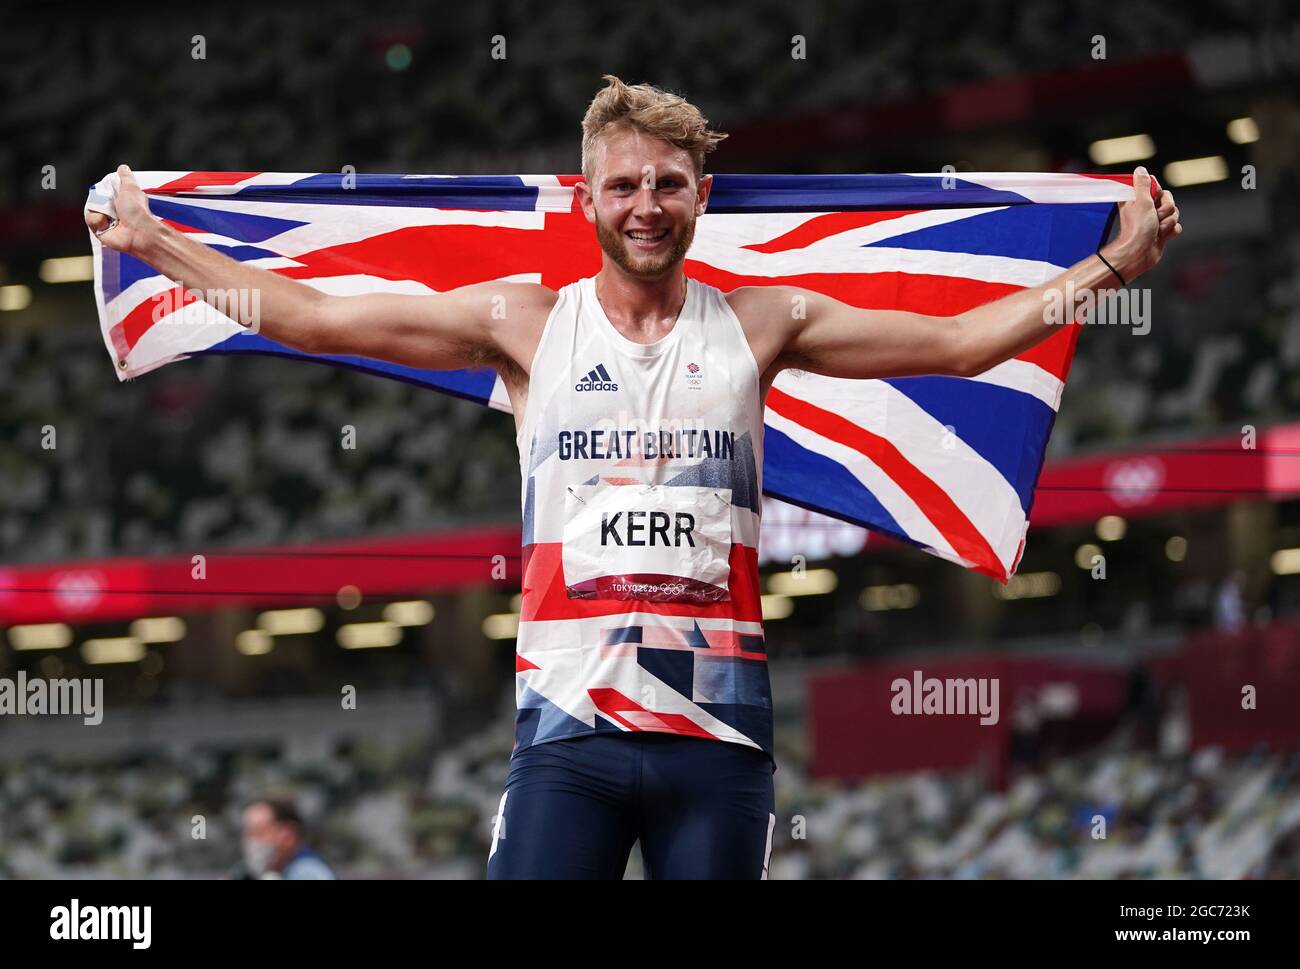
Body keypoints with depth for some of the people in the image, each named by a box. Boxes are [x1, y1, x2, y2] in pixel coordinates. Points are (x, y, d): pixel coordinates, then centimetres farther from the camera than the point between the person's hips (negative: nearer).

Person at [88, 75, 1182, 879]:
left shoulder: (760, 324, 8)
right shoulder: (526, 323, 7)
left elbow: (958, 340, 10)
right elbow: (317, 319, 8)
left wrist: (1110, 267, 4)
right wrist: (153, 244, 5)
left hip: (720, 723, 1)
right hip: (568, 722, -1)